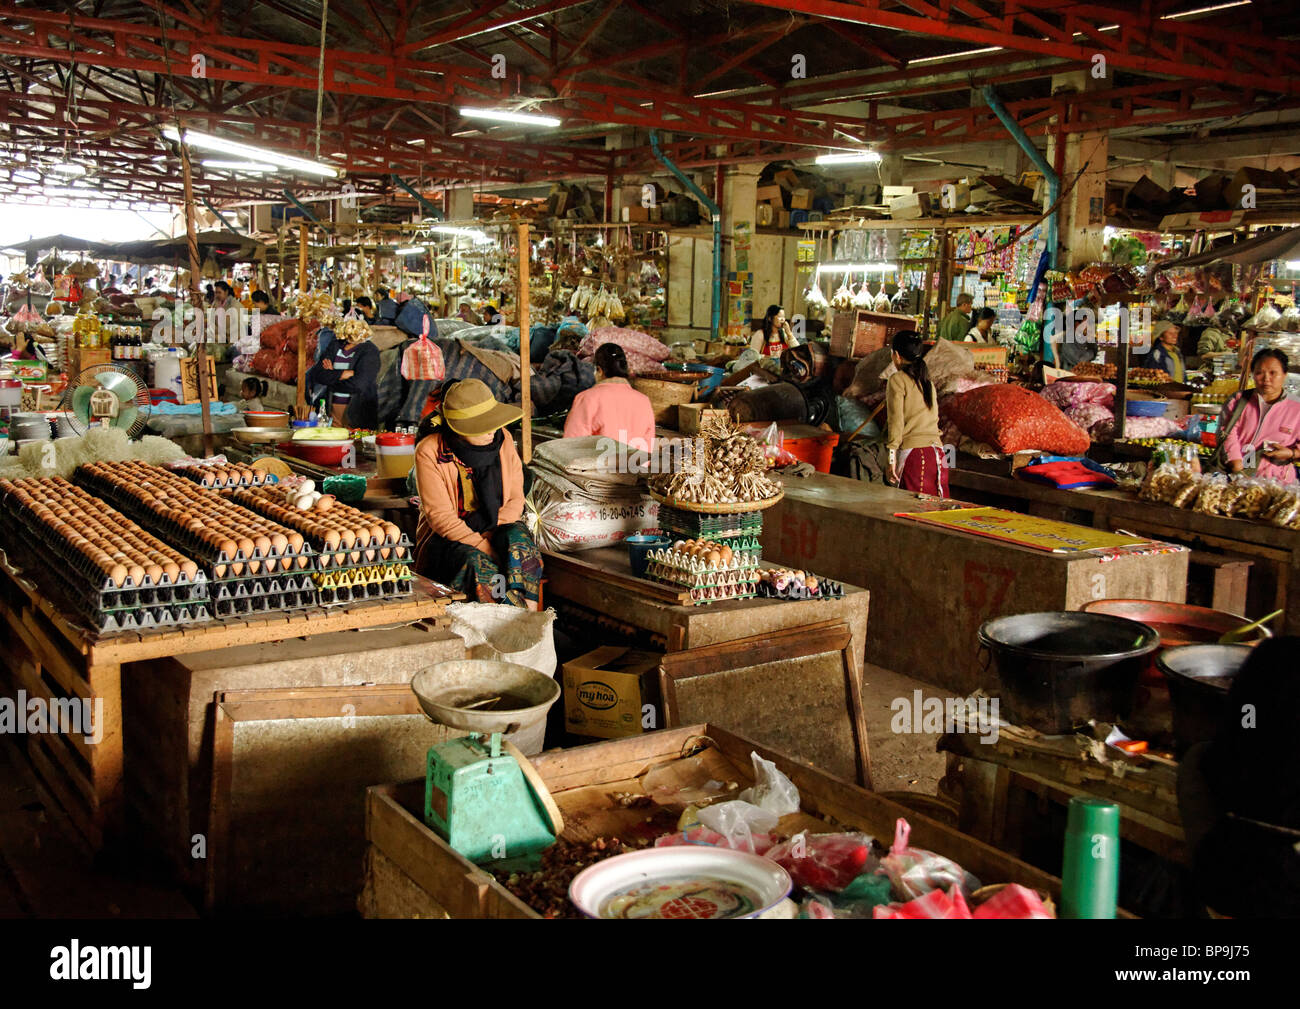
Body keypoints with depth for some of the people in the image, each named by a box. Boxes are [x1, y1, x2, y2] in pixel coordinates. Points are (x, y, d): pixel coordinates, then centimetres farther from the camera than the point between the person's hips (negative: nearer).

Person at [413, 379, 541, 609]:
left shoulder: (502, 439, -2)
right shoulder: (429, 451, -14)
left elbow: (515, 500, 2)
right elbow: (441, 517, -17)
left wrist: (491, 532, -16)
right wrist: (485, 548, -26)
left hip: (499, 524, 3)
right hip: (445, 536, -3)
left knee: (519, 546, -30)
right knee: (476, 564, -35)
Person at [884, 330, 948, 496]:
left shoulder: (897, 380, -1)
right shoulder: (928, 382, 18)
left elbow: (896, 421, -8)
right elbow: (934, 418, 18)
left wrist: (892, 458, -9)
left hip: (913, 452, -6)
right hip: (938, 452, 6)